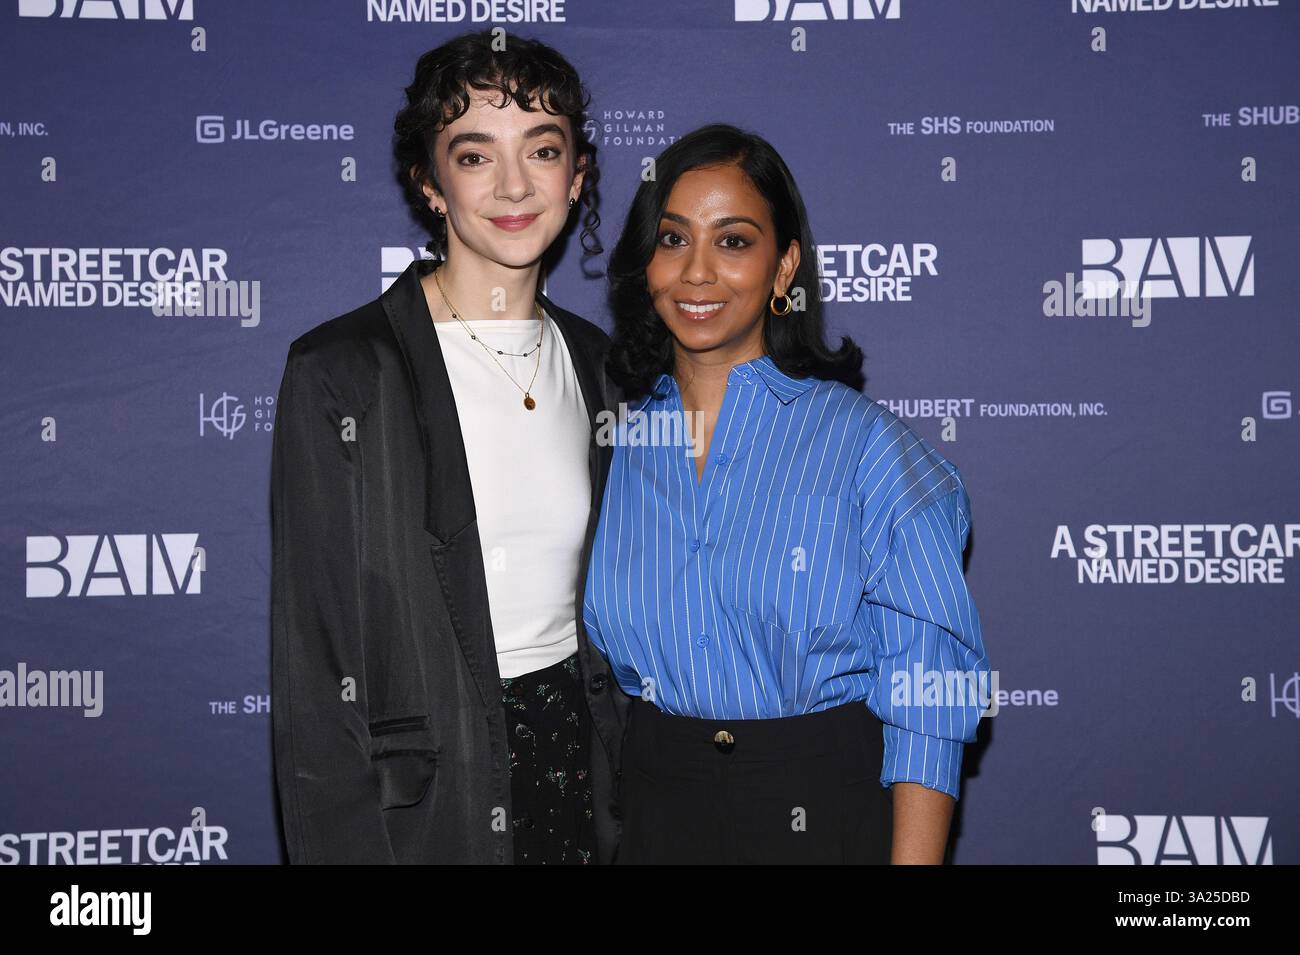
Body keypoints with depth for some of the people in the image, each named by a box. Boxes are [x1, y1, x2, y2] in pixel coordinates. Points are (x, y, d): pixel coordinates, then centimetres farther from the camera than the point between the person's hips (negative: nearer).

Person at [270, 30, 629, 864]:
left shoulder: (593, 361, 5)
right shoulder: (341, 374, -13)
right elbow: (313, 652, -12)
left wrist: (623, 792, 10)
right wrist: (342, 843, -15)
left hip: (580, 758, 5)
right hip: (422, 798, -5)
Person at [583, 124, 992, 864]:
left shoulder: (864, 444, -11)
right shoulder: (618, 446, 0)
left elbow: (927, 694, -12)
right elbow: (603, 661, 10)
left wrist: (913, 855, -19)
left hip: (823, 811, -3)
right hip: (653, 809, 3)